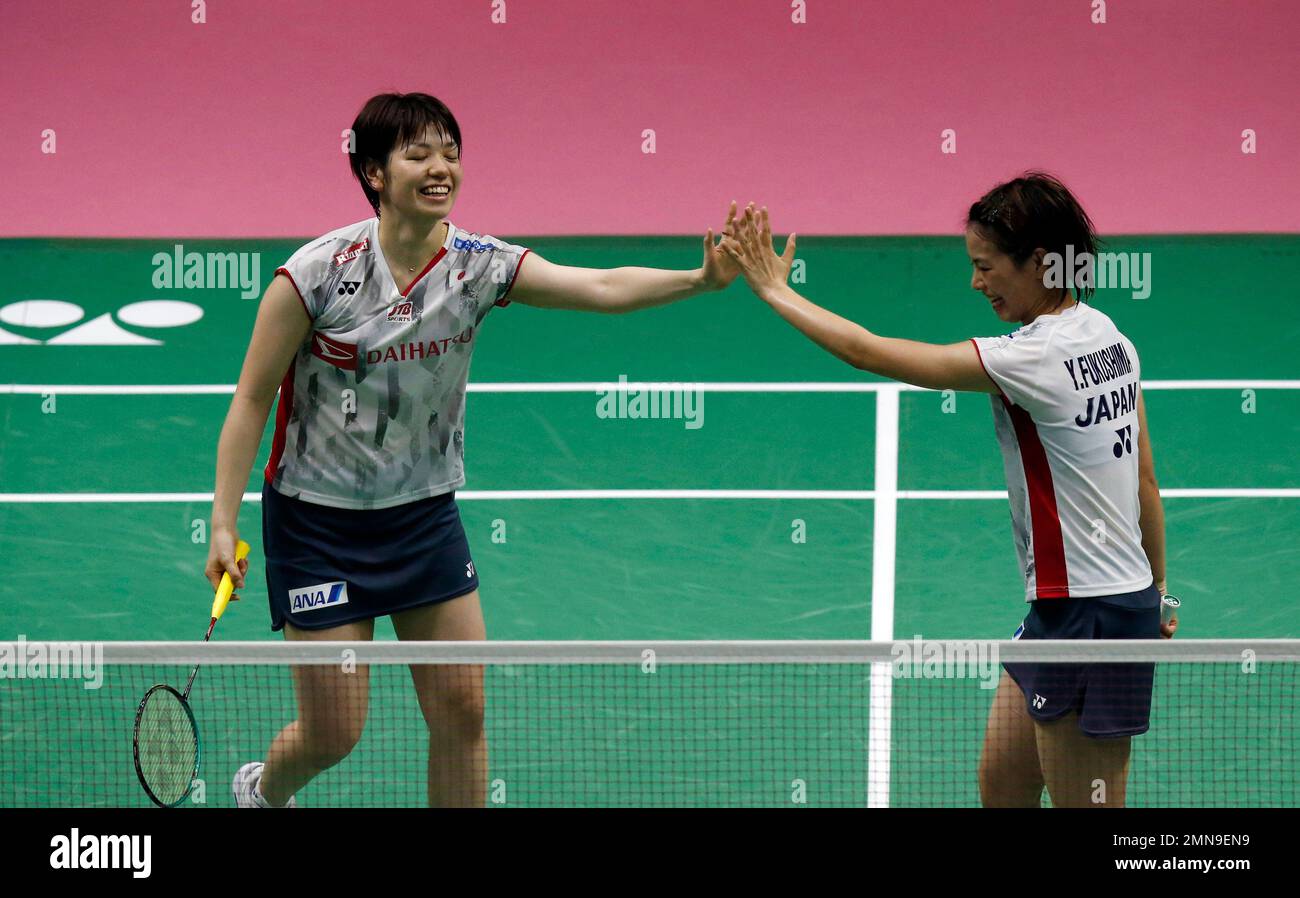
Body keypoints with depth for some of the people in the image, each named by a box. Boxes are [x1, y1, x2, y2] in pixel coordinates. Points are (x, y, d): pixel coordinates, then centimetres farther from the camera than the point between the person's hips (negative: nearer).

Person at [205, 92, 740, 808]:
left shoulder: (478, 265, -9)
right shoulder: (319, 271, -17)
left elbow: (600, 287, -23)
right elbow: (251, 399, -10)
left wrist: (703, 278, -40)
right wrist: (223, 525, -14)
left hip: (426, 513, 4)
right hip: (320, 522, -4)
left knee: (462, 711, 1)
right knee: (334, 732, 1)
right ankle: (262, 790, 36)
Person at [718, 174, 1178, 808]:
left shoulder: (1034, 358, -21)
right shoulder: (1110, 339, 6)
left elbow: (869, 353, -18)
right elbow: (1145, 482, 14)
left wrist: (776, 291, -6)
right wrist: (1156, 594, 24)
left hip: (1087, 615, -10)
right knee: (1000, 782, 17)